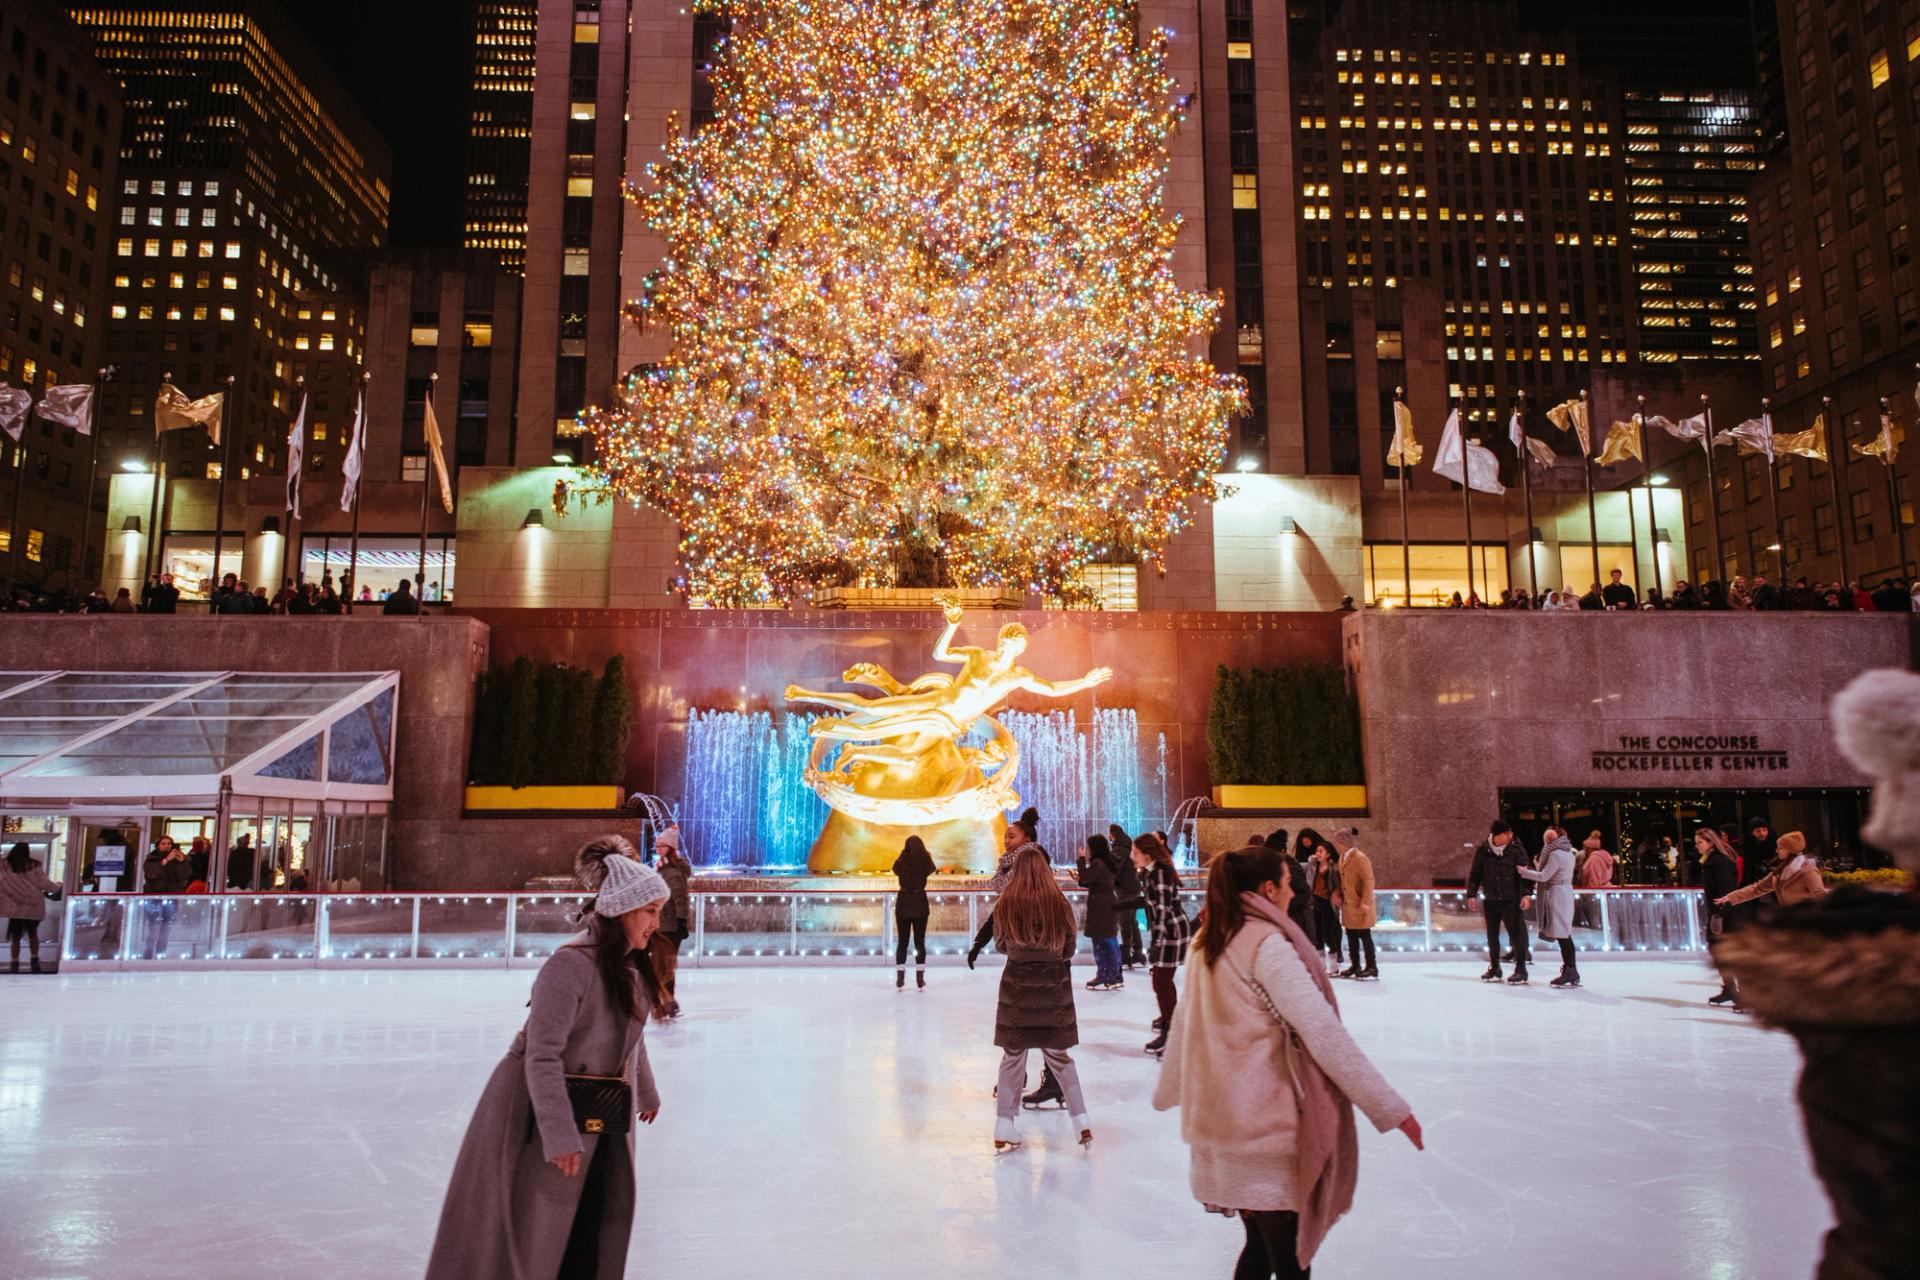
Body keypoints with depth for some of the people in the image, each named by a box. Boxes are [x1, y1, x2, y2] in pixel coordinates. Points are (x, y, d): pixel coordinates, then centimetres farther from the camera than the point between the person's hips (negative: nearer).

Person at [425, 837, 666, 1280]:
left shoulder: (631, 964, 0)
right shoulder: (571, 963, -26)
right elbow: (542, 1056, -26)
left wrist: (646, 1091, 28)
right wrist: (559, 1134, -27)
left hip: (601, 1119, 8)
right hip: (545, 1112, -7)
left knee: (591, 1234, 12)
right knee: (528, 1229, 7)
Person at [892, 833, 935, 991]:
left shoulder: (900, 863, -9)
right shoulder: (926, 863, -8)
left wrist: (905, 855, 21)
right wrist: (926, 856, 27)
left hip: (903, 903, 0)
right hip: (920, 903, 0)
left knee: (901, 942, 8)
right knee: (920, 942, 7)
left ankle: (899, 981, 7)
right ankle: (920, 981, 5)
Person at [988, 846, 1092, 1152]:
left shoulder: (1005, 904, -9)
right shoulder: (1059, 903, -8)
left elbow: (1000, 944, 6)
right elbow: (1069, 949, 2)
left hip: (1016, 985, -1)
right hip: (1054, 987, 1)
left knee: (1013, 1057, 9)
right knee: (1058, 1056, 15)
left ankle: (1004, 1129, 11)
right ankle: (1081, 1121, 15)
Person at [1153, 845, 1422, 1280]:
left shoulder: (1207, 943, 8)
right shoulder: (1267, 944, -16)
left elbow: (1185, 1023, 18)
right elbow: (1323, 1032, -19)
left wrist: (1169, 1090, 33)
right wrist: (1391, 1108, -14)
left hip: (1220, 1120, 8)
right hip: (1269, 1126, -8)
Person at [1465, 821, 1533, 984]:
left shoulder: (1516, 849, -8)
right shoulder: (1482, 850, -4)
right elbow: (1475, 873, 3)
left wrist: (1525, 894, -15)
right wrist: (1471, 894, 1)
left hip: (1511, 900, -2)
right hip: (1490, 900, 3)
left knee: (1516, 934, -2)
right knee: (1492, 935, 12)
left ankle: (1520, 969, 7)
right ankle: (1494, 968, 25)